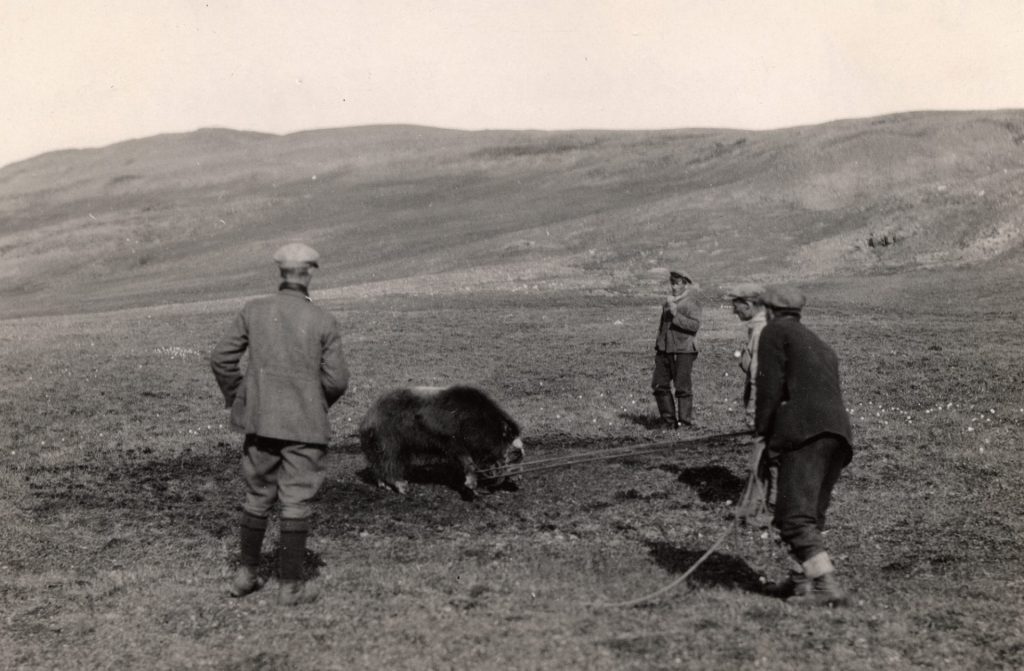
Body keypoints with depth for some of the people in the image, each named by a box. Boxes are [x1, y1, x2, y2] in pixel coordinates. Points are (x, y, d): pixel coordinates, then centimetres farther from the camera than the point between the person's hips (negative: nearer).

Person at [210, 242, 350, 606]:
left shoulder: (253, 310, -1)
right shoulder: (324, 321, -8)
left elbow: (221, 358, 0)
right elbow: (337, 379, -8)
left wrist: (236, 398, 13)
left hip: (261, 419, 3)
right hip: (304, 425, -3)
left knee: (258, 496, 18)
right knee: (296, 503, 4)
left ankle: (246, 573, 24)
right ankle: (290, 584, 9)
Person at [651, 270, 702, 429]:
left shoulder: (691, 303, -7)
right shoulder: (668, 301, 16)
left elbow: (695, 325, -19)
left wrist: (676, 315, -24)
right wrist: (658, 344, 21)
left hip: (683, 351, -7)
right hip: (664, 350, 7)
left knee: (682, 387, -3)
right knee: (659, 385, 6)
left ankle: (685, 421, 6)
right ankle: (669, 420, 16)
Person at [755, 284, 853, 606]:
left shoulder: (775, 332, 8)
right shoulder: (821, 346, 31)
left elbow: (770, 386, -3)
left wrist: (763, 431, 6)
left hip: (806, 432, -9)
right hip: (839, 432, 9)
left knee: (795, 515, -12)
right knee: (811, 513, 17)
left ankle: (827, 585, -20)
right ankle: (801, 578, 20)